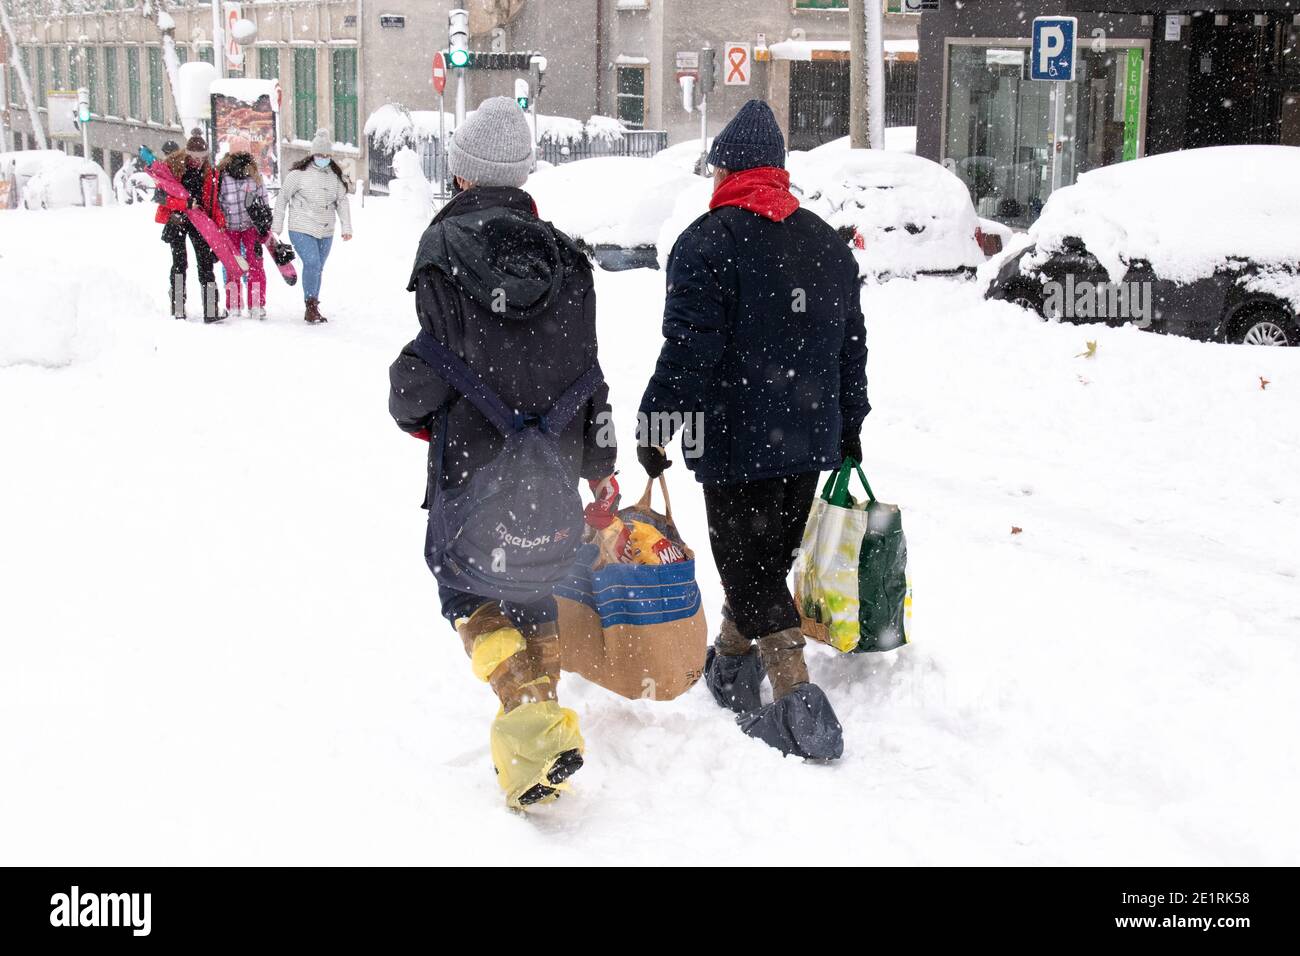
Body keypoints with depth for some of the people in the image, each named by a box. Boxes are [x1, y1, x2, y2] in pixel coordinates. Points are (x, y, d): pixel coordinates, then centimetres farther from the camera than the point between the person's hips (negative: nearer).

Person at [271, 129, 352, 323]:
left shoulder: (335, 175, 8)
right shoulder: (300, 172, -6)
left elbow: (342, 201, 11)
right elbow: (283, 197, 0)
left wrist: (347, 227, 0)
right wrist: (276, 226, 1)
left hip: (326, 232, 5)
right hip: (301, 229, -5)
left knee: (318, 268, 9)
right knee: (312, 264, -19)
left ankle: (312, 311, 19)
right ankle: (311, 305, -6)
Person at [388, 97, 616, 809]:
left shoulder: (444, 247, -10)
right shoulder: (562, 254, 3)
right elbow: (586, 368, 6)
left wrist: (408, 405, 11)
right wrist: (600, 463, 15)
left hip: (471, 460, -4)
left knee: (470, 592, 6)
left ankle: (532, 718, -14)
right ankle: (538, 706, 22)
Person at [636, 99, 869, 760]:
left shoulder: (707, 242, -11)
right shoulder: (828, 244, 11)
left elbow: (689, 350, -17)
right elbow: (852, 347, 17)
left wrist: (654, 427, -9)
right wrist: (848, 429, 25)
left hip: (735, 440, -7)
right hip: (811, 439, 7)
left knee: (747, 567, 0)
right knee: (770, 555, 19)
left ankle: (800, 708, -9)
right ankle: (731, 673, 36)